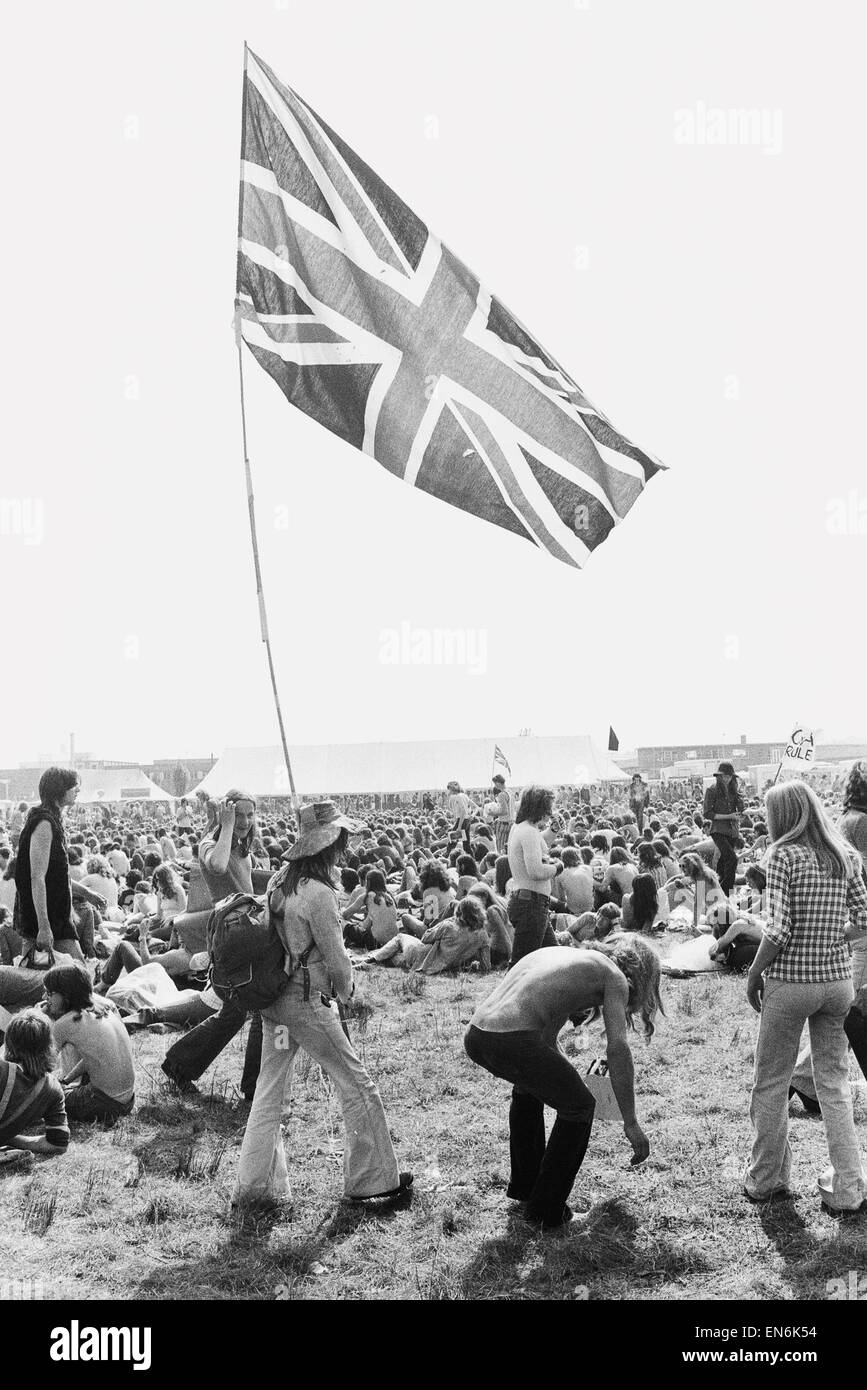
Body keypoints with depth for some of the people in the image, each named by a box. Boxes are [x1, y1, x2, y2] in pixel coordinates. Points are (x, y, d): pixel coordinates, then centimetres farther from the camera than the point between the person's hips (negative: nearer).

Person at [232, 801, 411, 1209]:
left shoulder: (279, 882, 3)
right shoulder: (318, 893, -21)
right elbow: (336, 959, -15)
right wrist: (345, 990, 7)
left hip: (273, 1000, 8)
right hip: (308, 1003, -8)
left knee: (270, 1091, 15)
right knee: (357, 1087, 7)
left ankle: (254, 1184, 21)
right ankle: (372, 1176, 17)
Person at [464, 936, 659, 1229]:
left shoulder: (562, 954, 31)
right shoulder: (614, 976, 10)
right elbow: (618, 1048, -2)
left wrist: (564, 1080, 52)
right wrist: (630, 1123, 2)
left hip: (474, 1037, 8)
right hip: (512, 1041, -8)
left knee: (530, 1085, 36)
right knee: (579, 1107, 14)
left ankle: (523, 1185, 45)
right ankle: (546, 1212, 20)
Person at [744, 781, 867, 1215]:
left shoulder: (784, 855, -12)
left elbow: (778, 930, -17)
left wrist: (753, 975, -5)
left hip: (790, 982, -5)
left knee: (771, 1083, 11)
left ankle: (766, 1180, 23)